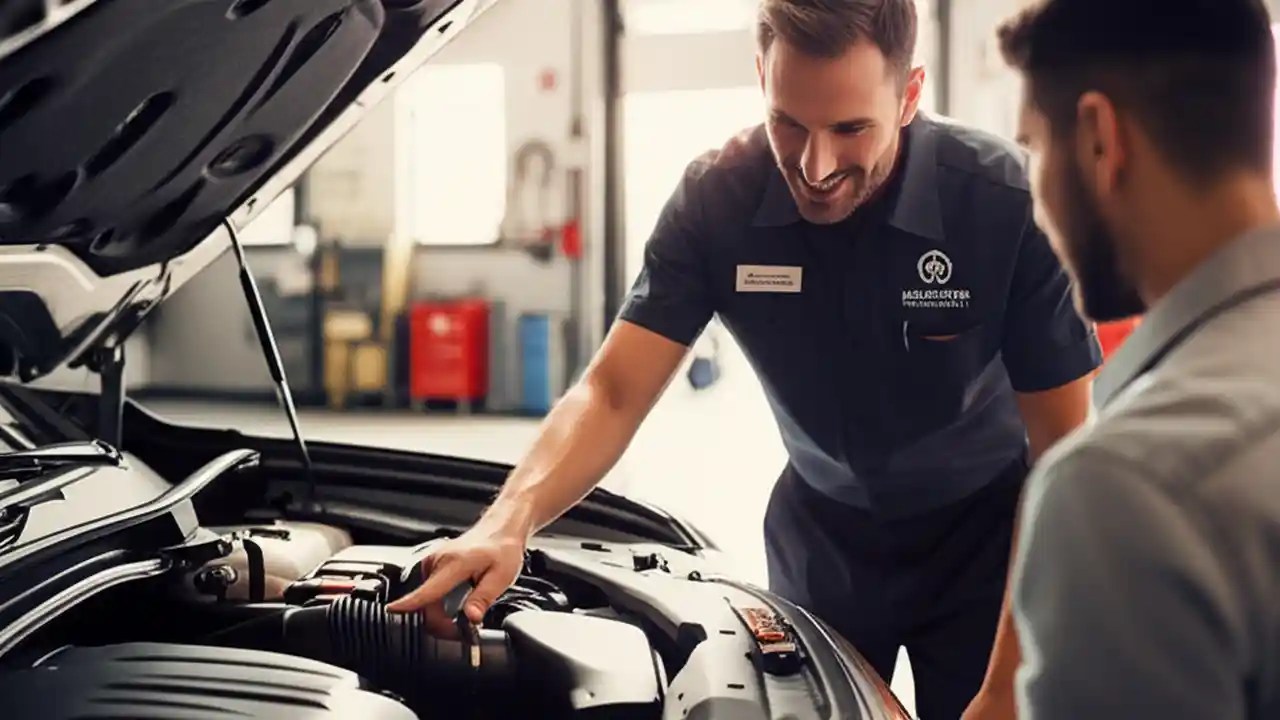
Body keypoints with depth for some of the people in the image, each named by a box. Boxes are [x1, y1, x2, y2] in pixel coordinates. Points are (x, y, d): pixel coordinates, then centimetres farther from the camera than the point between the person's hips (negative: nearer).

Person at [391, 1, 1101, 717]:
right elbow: (613, 393, -19)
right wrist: (510, 520, -40)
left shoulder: (1010, 204, -27)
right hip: (822, 531, 2)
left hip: (981, 534, -2)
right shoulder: (716, 200, -20)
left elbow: (1064, 455, -20)